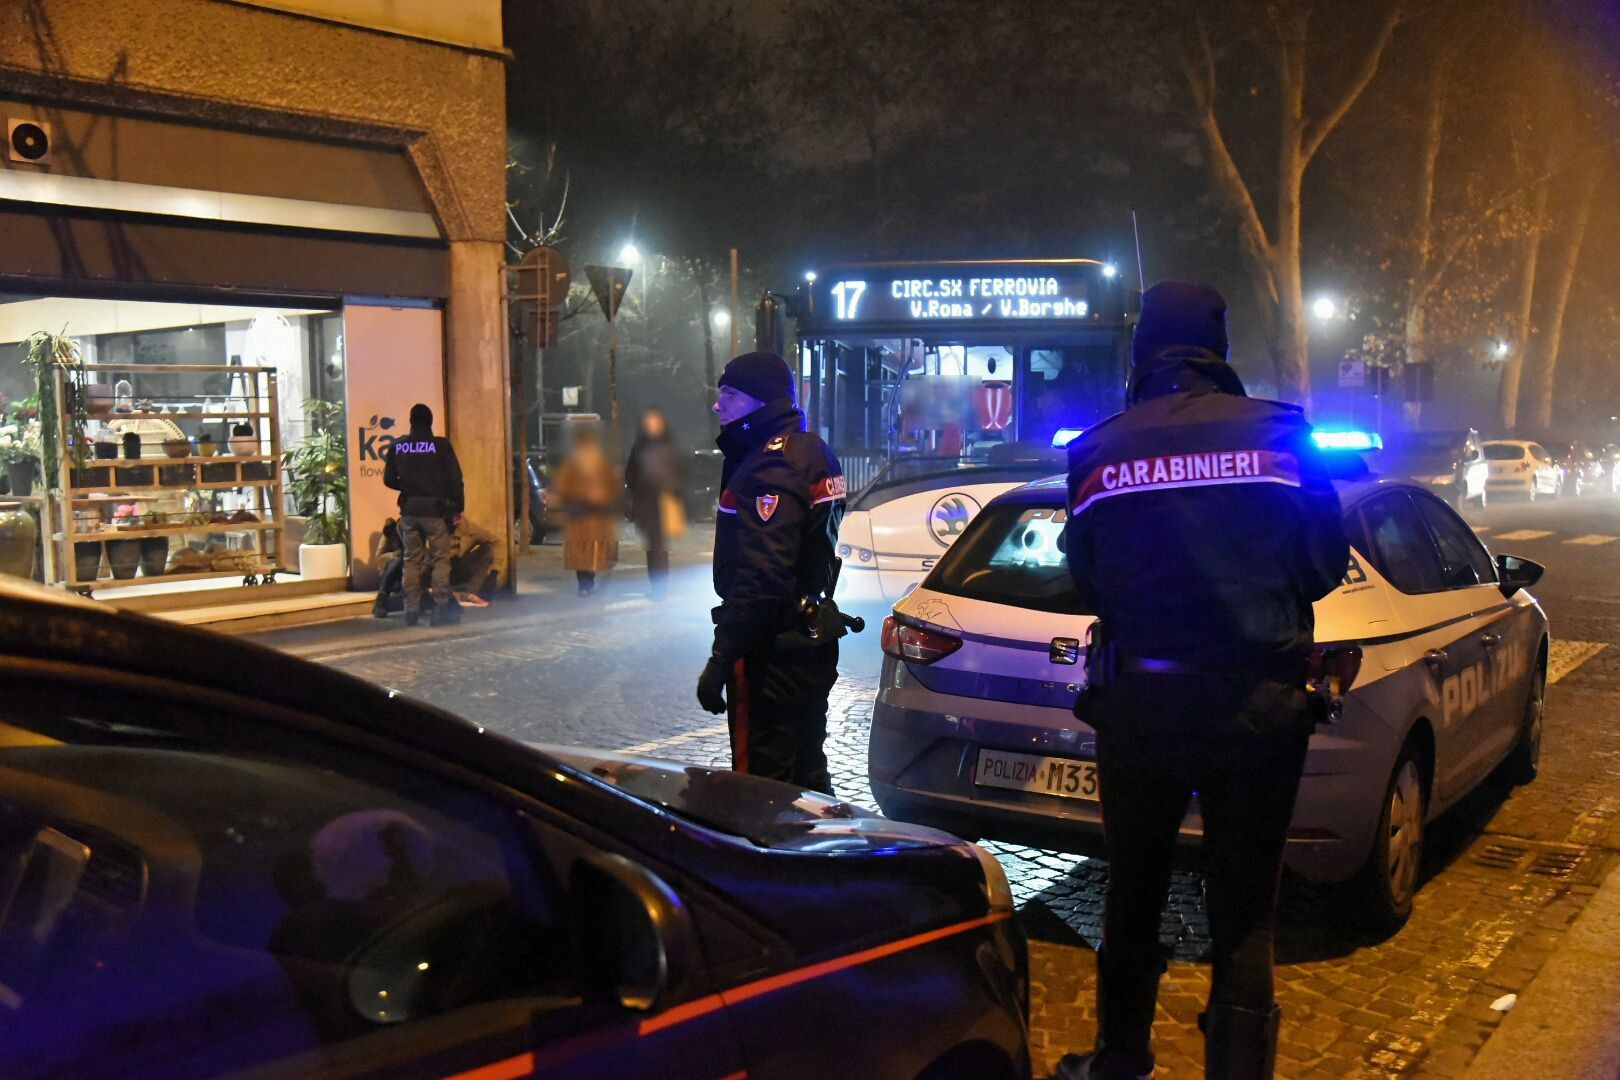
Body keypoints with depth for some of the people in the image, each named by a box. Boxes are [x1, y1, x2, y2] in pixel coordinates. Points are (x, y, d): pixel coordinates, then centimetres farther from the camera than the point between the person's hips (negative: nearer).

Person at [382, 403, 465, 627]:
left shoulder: (397, 446, 3)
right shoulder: (441, 445, -7)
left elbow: (389, 479, 6)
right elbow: (454, 478, -9)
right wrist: (457, 506, -1)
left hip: (409, 510, 4)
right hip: (435, 509, -4)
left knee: (412, 559, 11)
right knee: (440, 559, 0)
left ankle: (411, 610, 10)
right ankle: (441, 608, -5)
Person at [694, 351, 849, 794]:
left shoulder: (771, 467, -20)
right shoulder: (812, 451, 13)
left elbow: (761, 577, -27)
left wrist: (721, 657, -25)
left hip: (772, 649, -10)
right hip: (814, 636, 10)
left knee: (762, 779, -3)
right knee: (806, 770, 20)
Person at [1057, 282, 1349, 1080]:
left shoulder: (1097, 451, -5)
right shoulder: (1280, 433, -6)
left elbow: (1086, 583, 4)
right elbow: (1325, 565, 2)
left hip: (1137, 707, 1)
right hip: (1258, 708, -1)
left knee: (1134, 895, 19)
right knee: (1244, 909, 10)